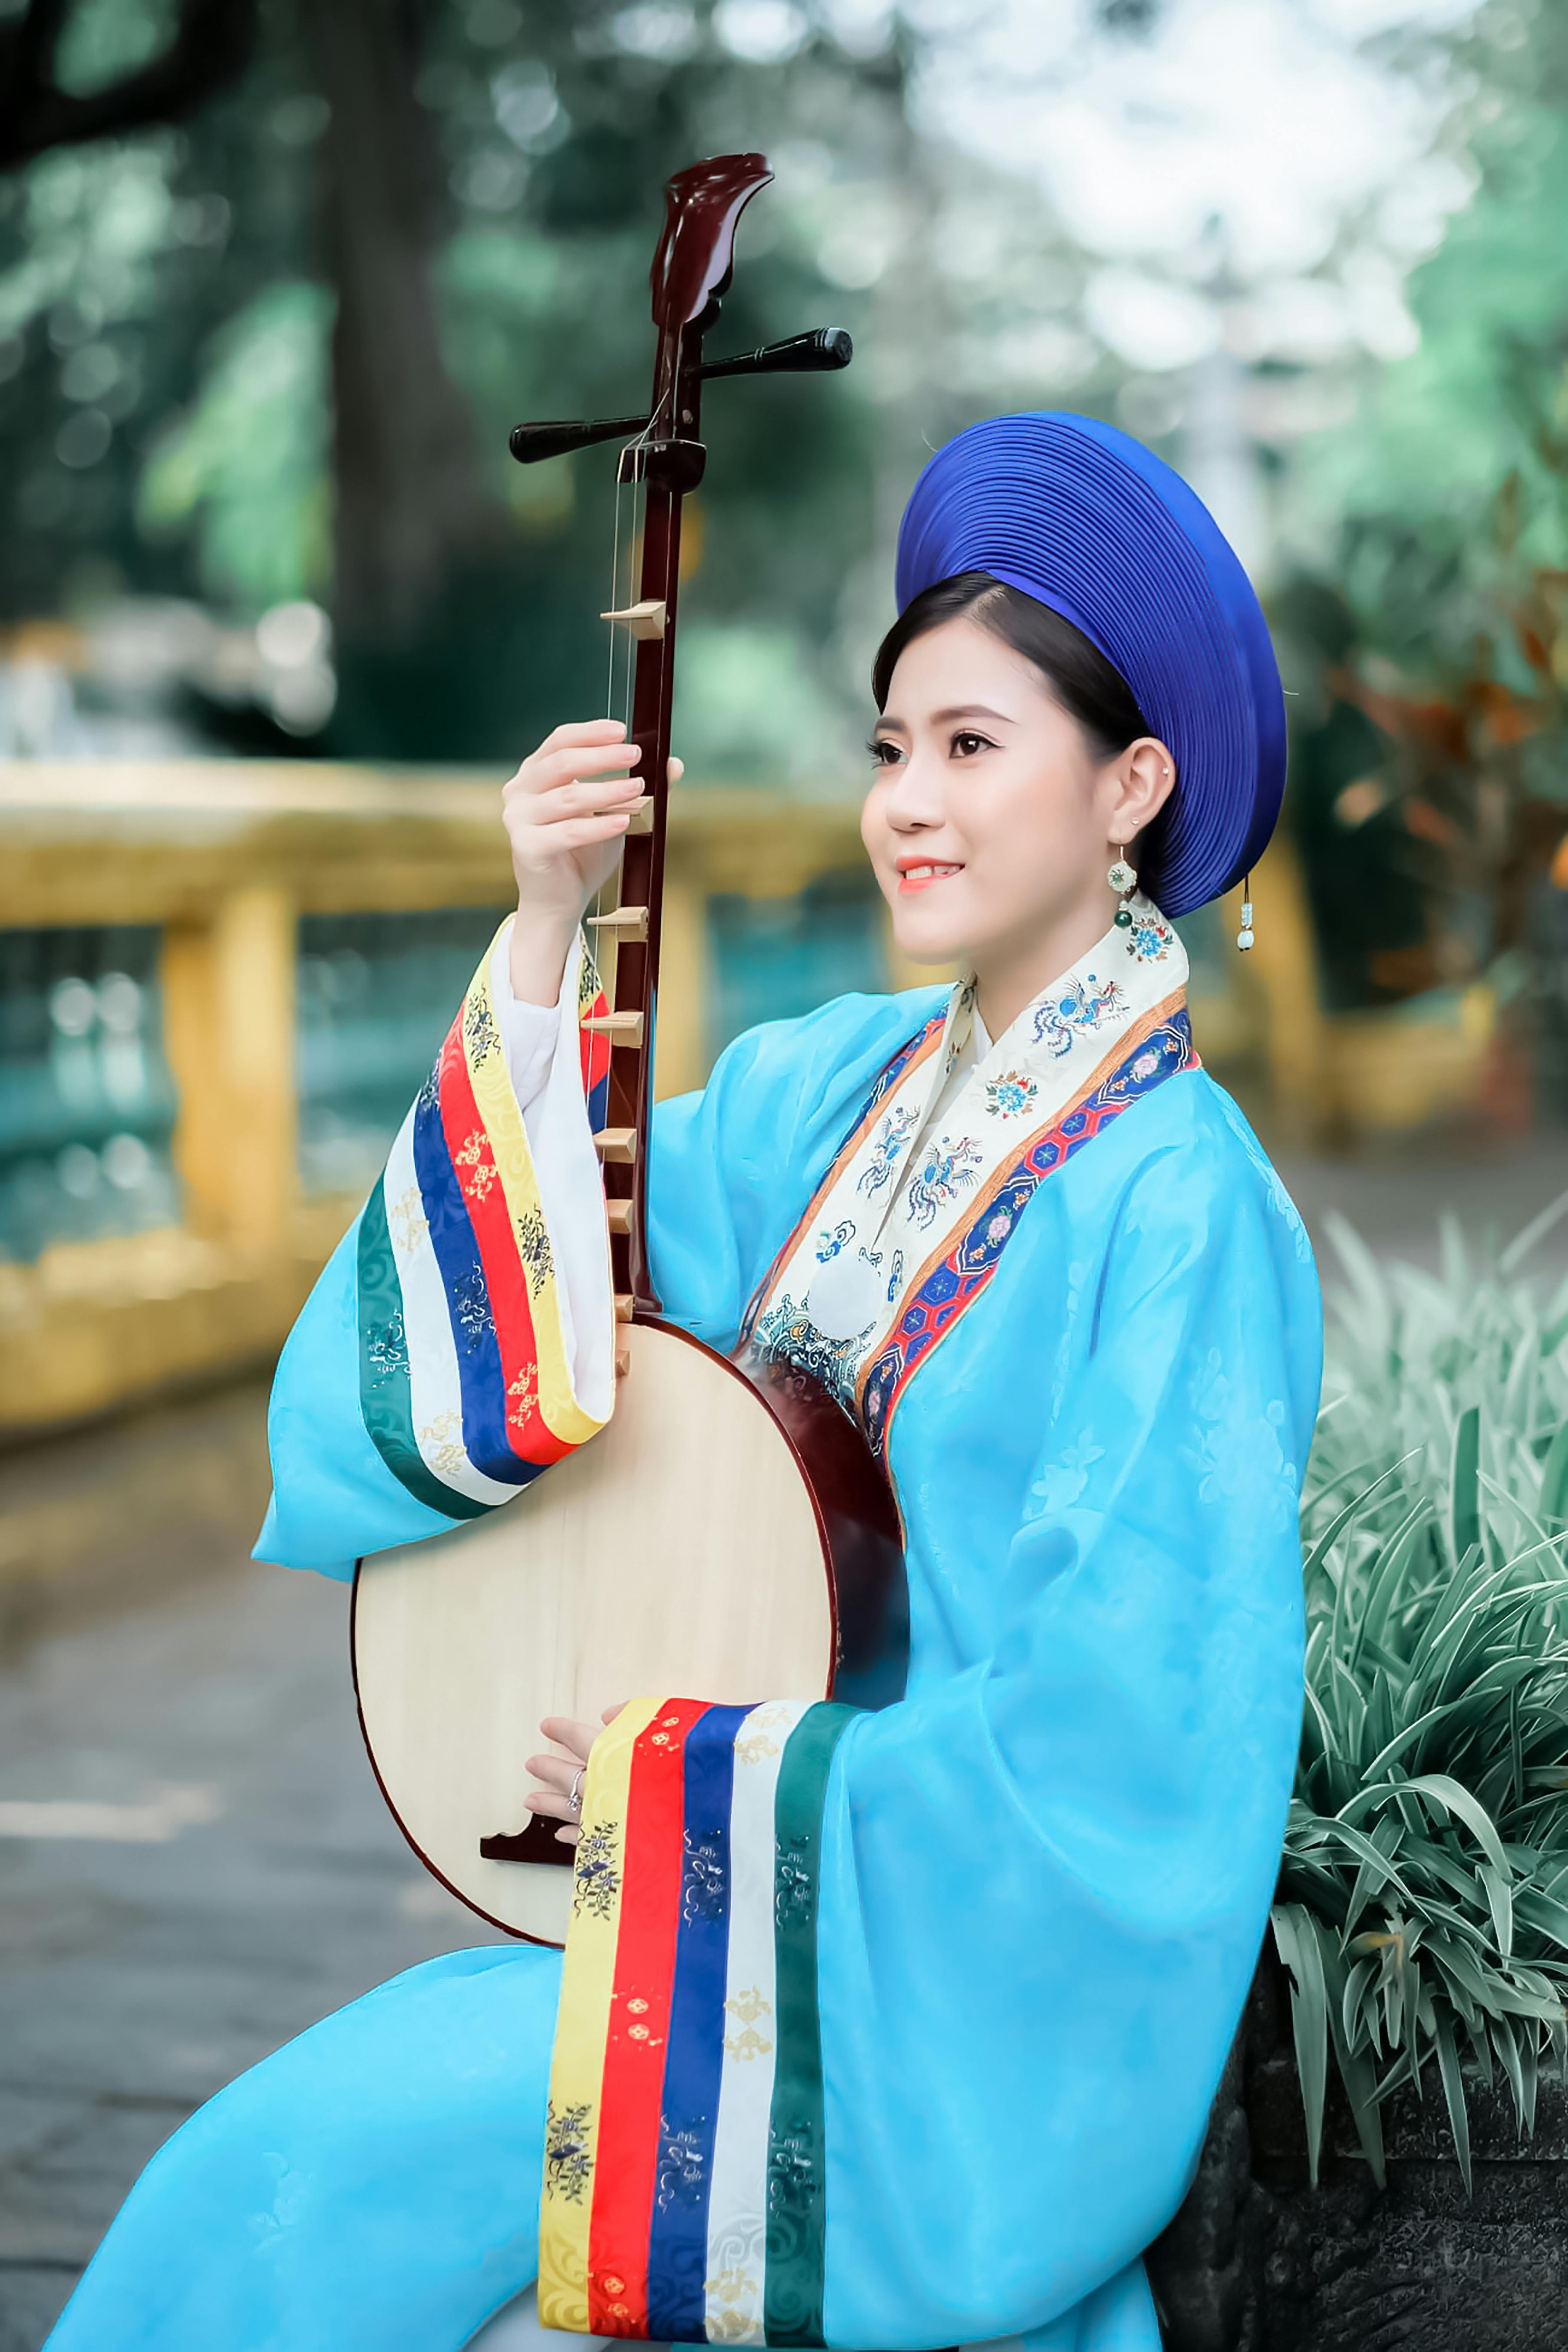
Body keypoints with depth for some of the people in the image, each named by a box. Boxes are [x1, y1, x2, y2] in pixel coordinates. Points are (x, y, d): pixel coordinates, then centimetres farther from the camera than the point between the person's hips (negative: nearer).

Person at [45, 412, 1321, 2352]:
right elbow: (510, 1320, -1)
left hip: (959, 1978, -6)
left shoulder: (1175, 1209, -18)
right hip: (760, 1884, 6)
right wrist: (543, 942, -10)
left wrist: (690, 1777, -15)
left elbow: (1126, 1738, -20)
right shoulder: (824, 1089, 4)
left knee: (322, 2159, -14)